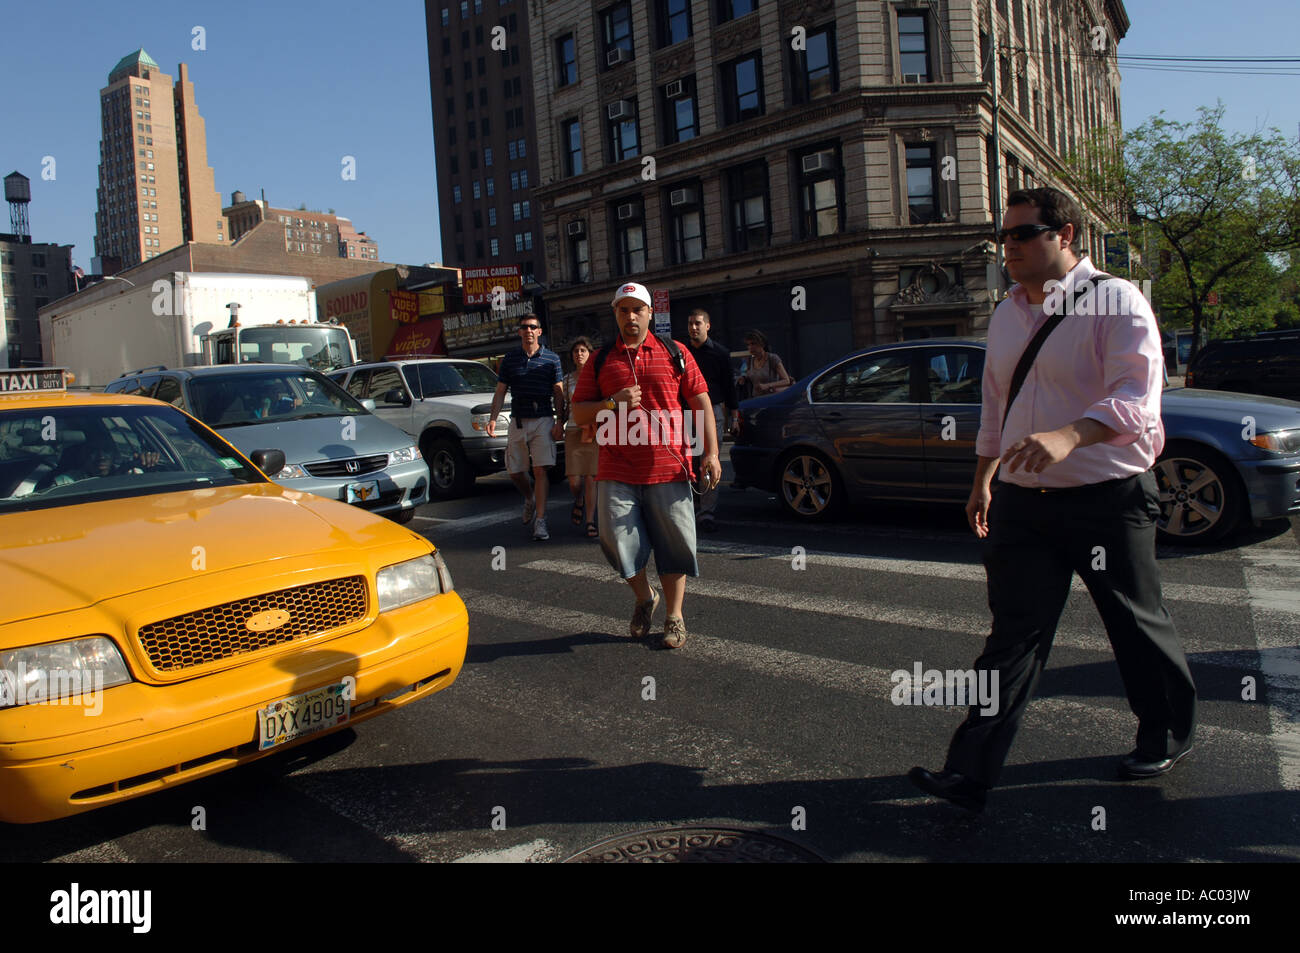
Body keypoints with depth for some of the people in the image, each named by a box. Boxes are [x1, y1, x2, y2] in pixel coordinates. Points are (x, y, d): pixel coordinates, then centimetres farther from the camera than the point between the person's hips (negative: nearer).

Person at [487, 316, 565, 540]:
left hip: (543, 421, -3)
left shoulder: (551, 358, 3)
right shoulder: (510, 359, 9)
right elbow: (500, 391, 10)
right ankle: (529, 497, 37)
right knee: (514, 471, 5)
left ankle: (540, 520, -7)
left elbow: (558, 393, 4)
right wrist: (493, 418, -2)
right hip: (517, 421, 3)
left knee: (540, 470, -10)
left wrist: (559, 422, -6)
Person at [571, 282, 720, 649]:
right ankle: (644, 598, 24)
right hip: (616, 474, 1)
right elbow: (578, 413, 9)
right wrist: (613, 404, -9)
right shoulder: (600, 361, 11)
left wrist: (711, 453, -3)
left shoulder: (675, 353, 8)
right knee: (617, 540, -5)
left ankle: (674, 617, 21)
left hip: (668, 470, -1)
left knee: (674, 545, 4)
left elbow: (701, 403, 6)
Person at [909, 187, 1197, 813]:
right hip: (1022, 501, 5)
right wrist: (983, 479, 23)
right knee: (1014, 634, 3)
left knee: (1138, 626, 13)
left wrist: (1069, 437, -40)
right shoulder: (1005, 316, 12)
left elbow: (1135, 397, -23)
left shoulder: (1115, 302, -10)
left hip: (1109, 501, -5)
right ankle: (969, 773, 3)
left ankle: (1167, 738, 39)